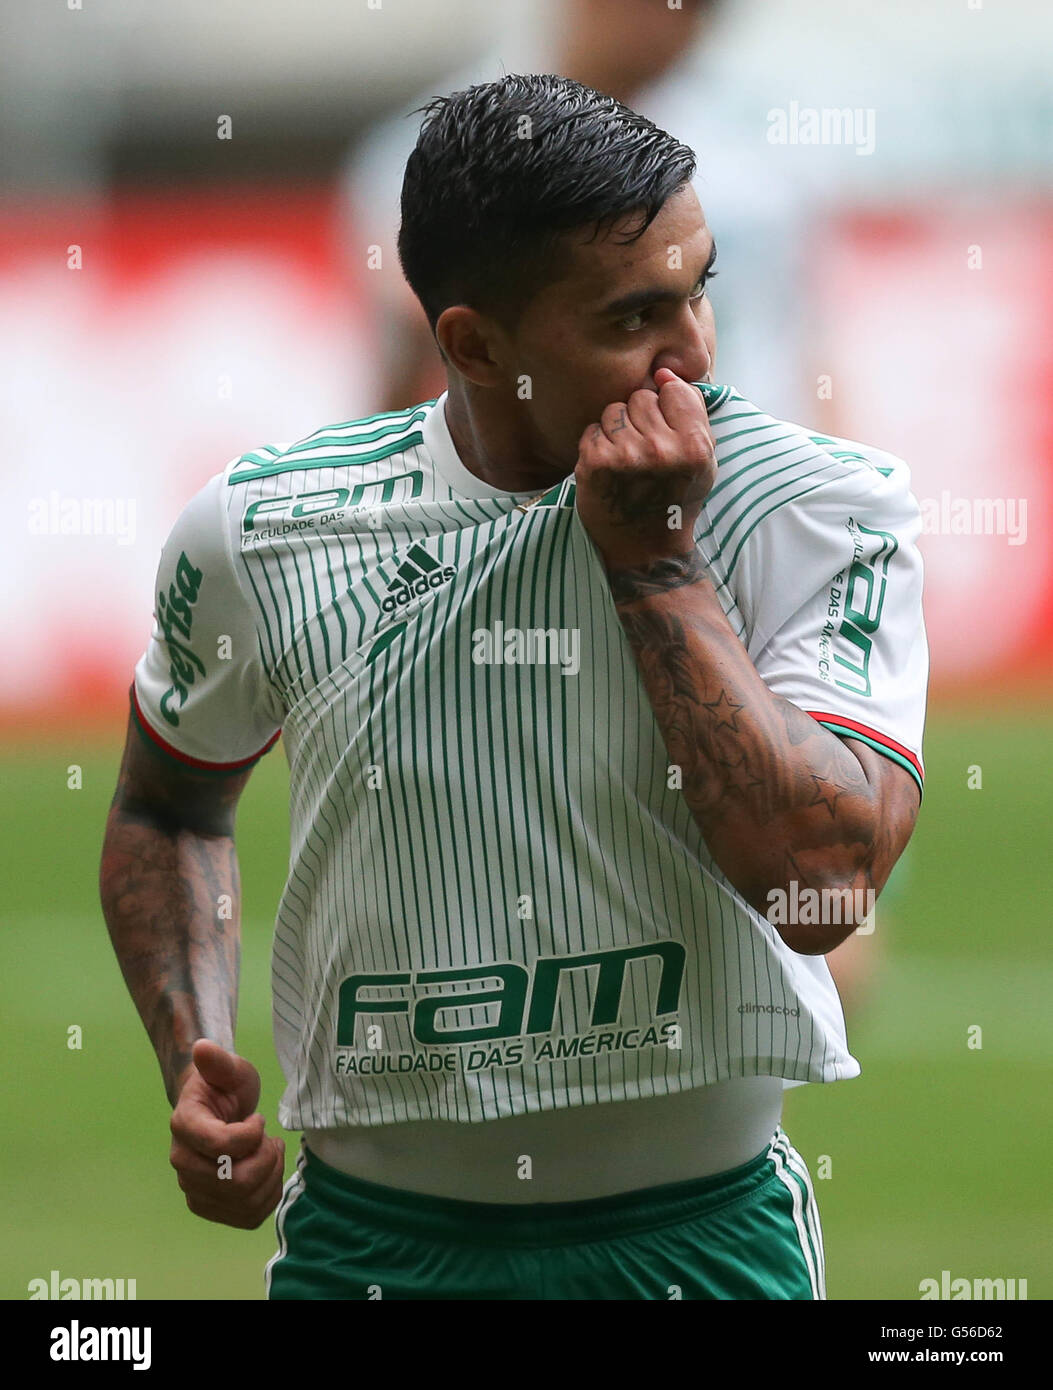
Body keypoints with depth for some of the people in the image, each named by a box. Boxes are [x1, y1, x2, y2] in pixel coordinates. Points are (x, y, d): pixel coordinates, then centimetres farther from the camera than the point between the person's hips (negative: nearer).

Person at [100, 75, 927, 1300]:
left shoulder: (822, 508, -9)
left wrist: (653, 559, -19)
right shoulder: (254, 533, -4)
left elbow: (819, 887, -20)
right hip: (372, 1233, 2)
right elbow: (168, 811, 14)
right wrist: (196, 1069, -1)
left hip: (699, 1232, -1)